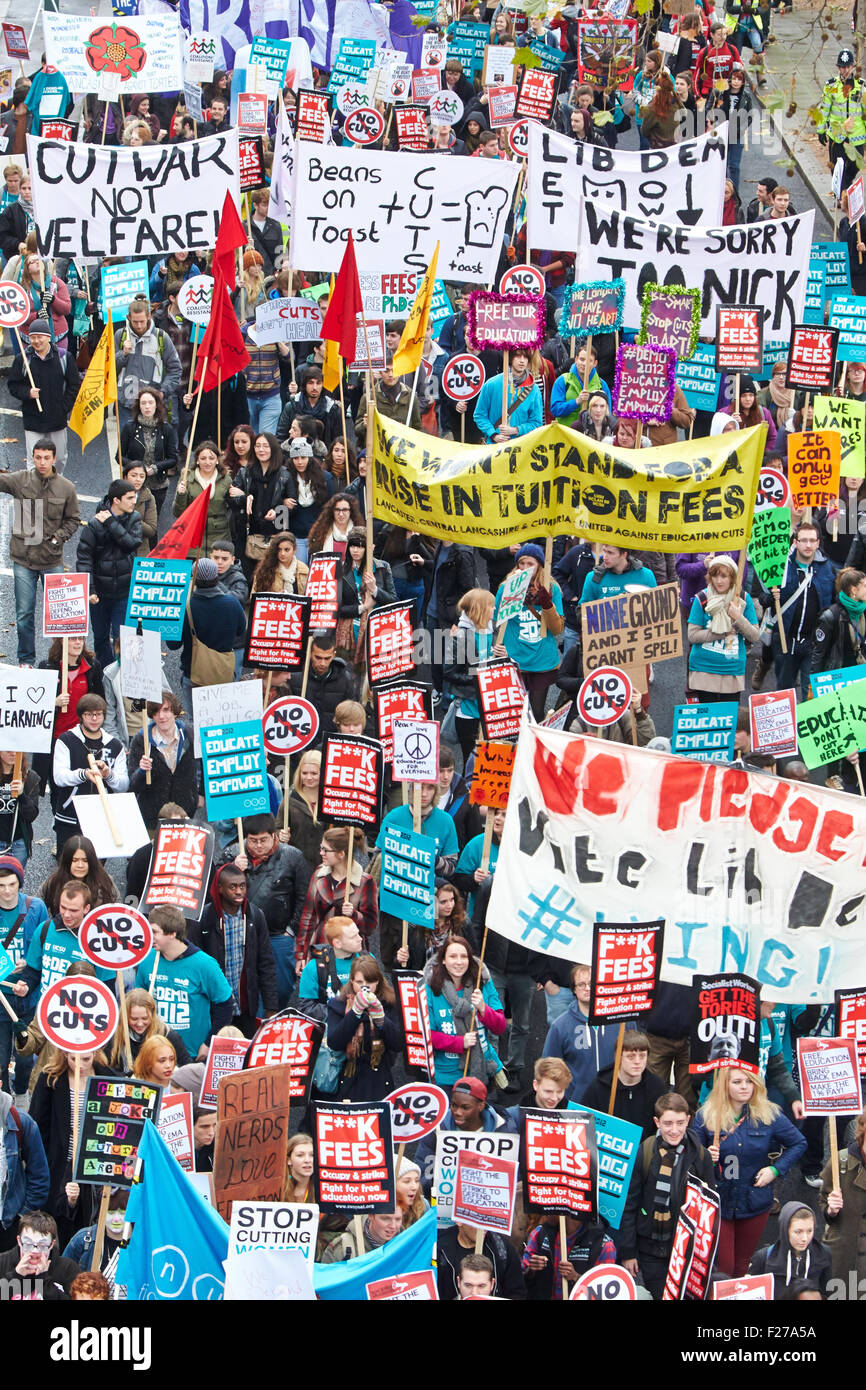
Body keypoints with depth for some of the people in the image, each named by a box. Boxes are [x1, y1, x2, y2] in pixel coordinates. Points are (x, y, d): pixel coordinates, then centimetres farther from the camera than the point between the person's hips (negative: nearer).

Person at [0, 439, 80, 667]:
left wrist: (58, 538, -5)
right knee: (24, 614, 7)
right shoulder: (20, 480, -2)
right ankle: (26, 661, 19)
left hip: (52, 560, 0)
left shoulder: (66, 488, 0)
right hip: (23, 558, 0)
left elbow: (73, 520, 9)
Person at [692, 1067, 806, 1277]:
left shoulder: (769, 1115, -4)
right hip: (717, 1204, -1)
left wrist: (776, 1169, -4)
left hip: (755, 1203, 1)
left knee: (742, 1268, 13)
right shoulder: (705, 1116, -6)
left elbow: (799, 1143, 8)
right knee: (722, 1269, -4)